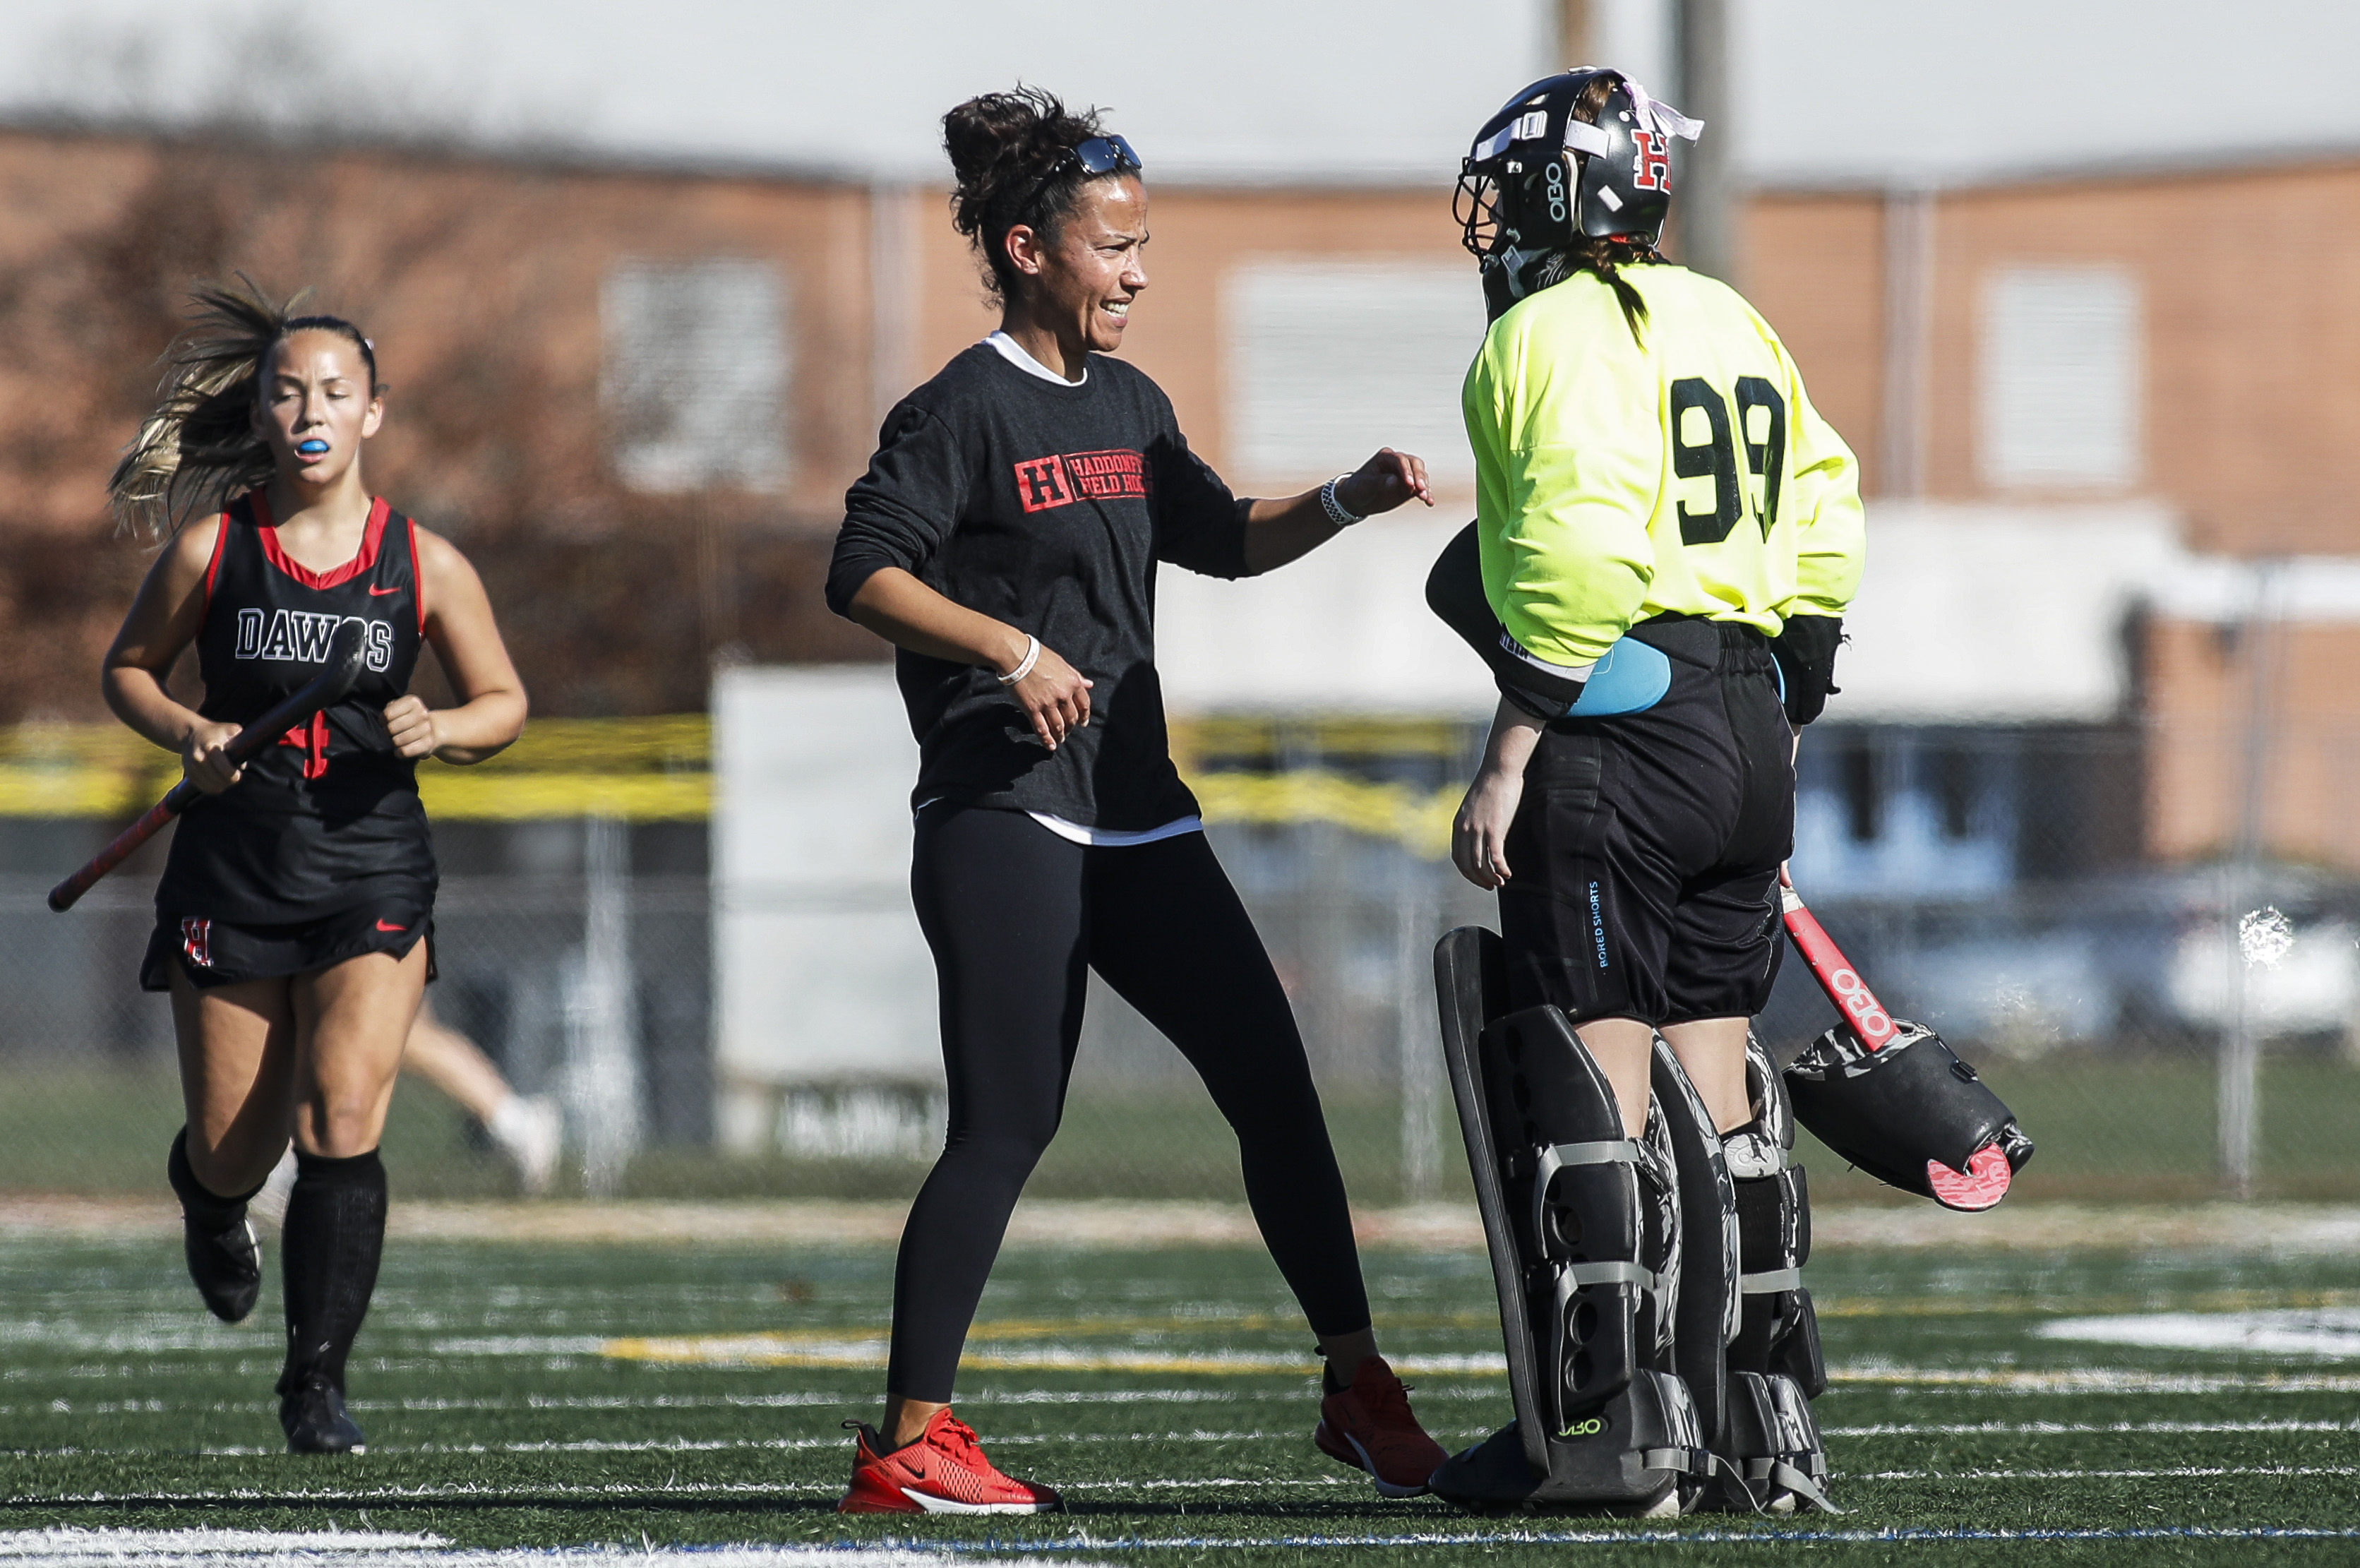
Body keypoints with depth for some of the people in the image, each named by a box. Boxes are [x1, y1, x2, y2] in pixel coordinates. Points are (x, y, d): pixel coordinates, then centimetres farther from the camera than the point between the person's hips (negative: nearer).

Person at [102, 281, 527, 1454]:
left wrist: (443, 730, -12)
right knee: (233, 1150, 8)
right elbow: (128, 669, 10)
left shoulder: (424, 565, -1)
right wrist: (188, 733, -10)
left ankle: (317, 1379, -9)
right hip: (234, 867, 1)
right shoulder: (210, 546, -2)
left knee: (342, 1121, -16)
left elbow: (505, 701, 9)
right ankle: (210, 1207, 47)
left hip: (372, 872, 0)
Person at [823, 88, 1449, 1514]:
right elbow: (866, 572, -16)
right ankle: (907, 1442, -6)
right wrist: (1010, 649, -24)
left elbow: (1222, 538, 28)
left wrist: (1347, 502, 14)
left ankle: (1358, 1386, 15)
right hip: (1002, 820, -8)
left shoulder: (1129, 407, 16)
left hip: (1138, 814, 8)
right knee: (1008, 1126, -11)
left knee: (1273, 1079, 6)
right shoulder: (966, 410, -8)